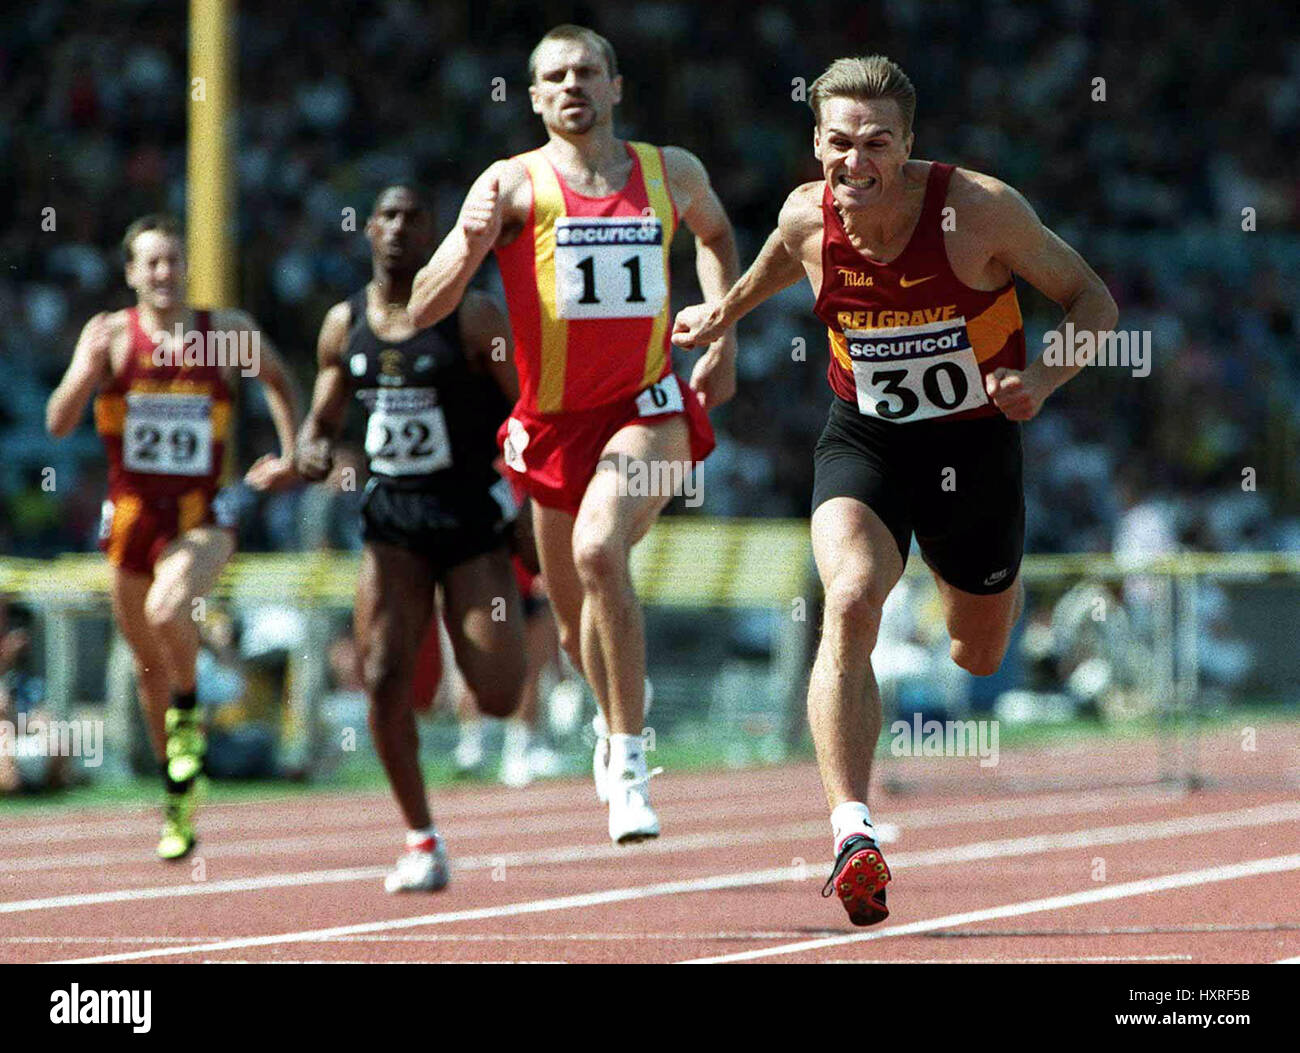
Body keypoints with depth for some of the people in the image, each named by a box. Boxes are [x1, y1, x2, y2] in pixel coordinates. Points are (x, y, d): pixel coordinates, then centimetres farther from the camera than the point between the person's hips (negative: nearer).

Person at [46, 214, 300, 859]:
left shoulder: (230, 333, -1)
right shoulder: (111, 334, -3)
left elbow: (277, 379, 21)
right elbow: (59, 423, -11)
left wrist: (290, 456, 14)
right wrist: (89, 366, -27)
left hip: (201, 519, -2)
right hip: (132, 515, 2)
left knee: (168, 611, -32)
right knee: (149, 664, 12)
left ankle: (188, 711, -2)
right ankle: (179, 798, 30)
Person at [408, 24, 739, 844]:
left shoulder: (673, 174, 4)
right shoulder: (514, 185, -5)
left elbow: (716, 235, 29)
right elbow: (422, 311, -12)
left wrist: (724, 338, 17)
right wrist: (471, 244, -30)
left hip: (648, 409, -1)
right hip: (554, 422, 2)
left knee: (599, 548, -30)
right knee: (578, 627, 13)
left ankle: (628, 759, -24)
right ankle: (620, 715, 48)